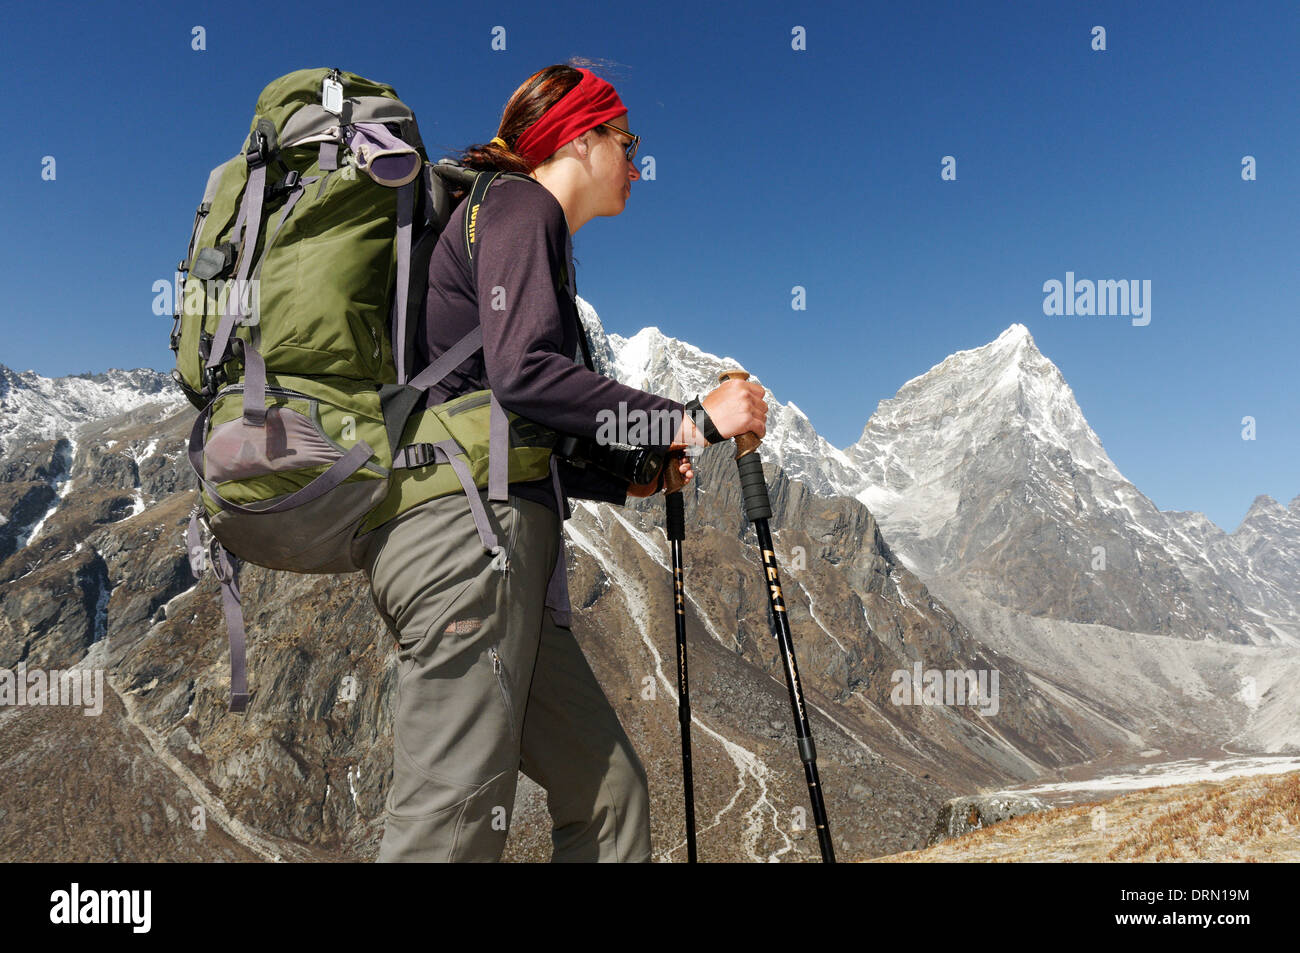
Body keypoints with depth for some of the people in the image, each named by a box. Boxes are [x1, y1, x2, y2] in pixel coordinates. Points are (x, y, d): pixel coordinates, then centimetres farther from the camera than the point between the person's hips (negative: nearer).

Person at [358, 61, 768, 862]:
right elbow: (523, 373, -19)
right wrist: (692, 422, -13)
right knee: (455, 818, -9)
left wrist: (628, 477, 18)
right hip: (466, 530, -10)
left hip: (504, 539, 10)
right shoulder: (520, 207, 0)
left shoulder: (530, 224, 28)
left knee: (609, 794, 8)